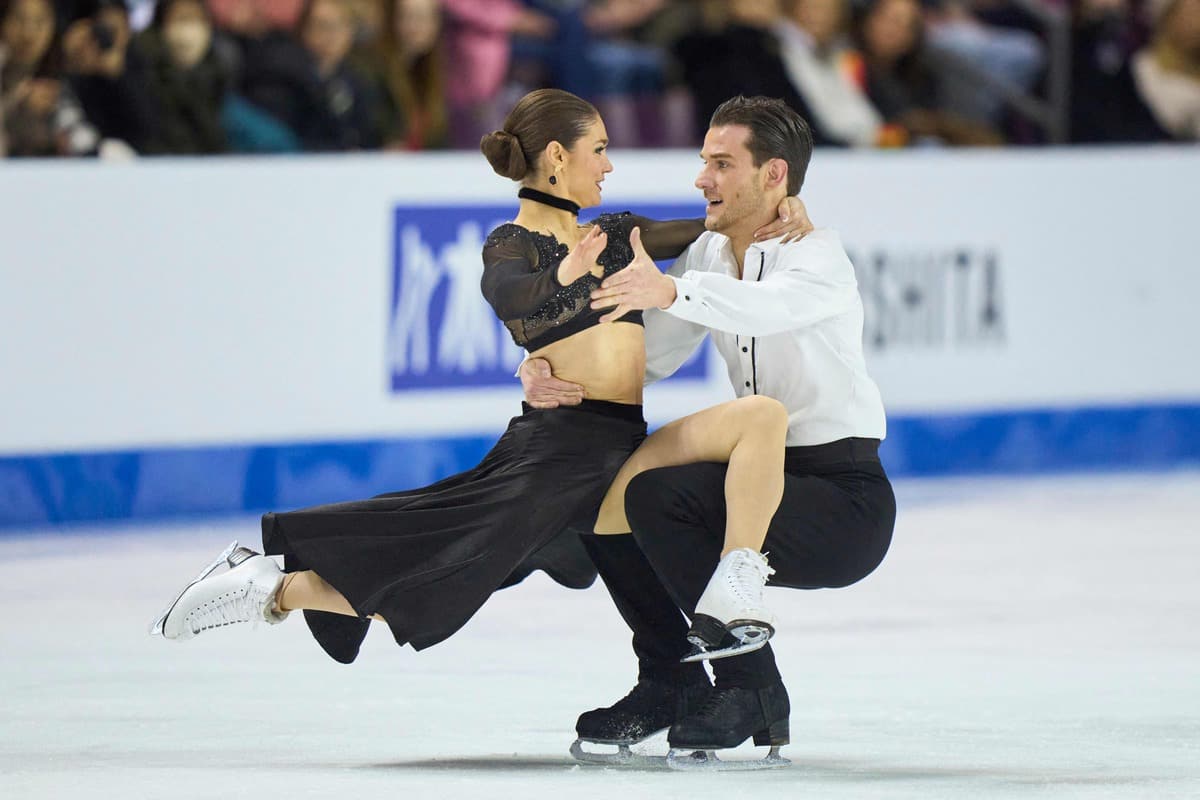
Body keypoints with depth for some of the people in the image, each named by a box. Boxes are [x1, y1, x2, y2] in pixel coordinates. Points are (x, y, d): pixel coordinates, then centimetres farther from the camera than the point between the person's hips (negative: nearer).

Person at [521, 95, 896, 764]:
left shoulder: (818, 255, -15)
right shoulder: (708, 257, 9)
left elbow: (770, 306, -39)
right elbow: (644, 357, 1)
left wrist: (673, 291, -57)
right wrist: (551, 376, -18)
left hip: (847, 499, -8)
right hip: (766, 480, 8)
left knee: (658, 494, -26)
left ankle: (752, 690, -16)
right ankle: (674, 684, 10)